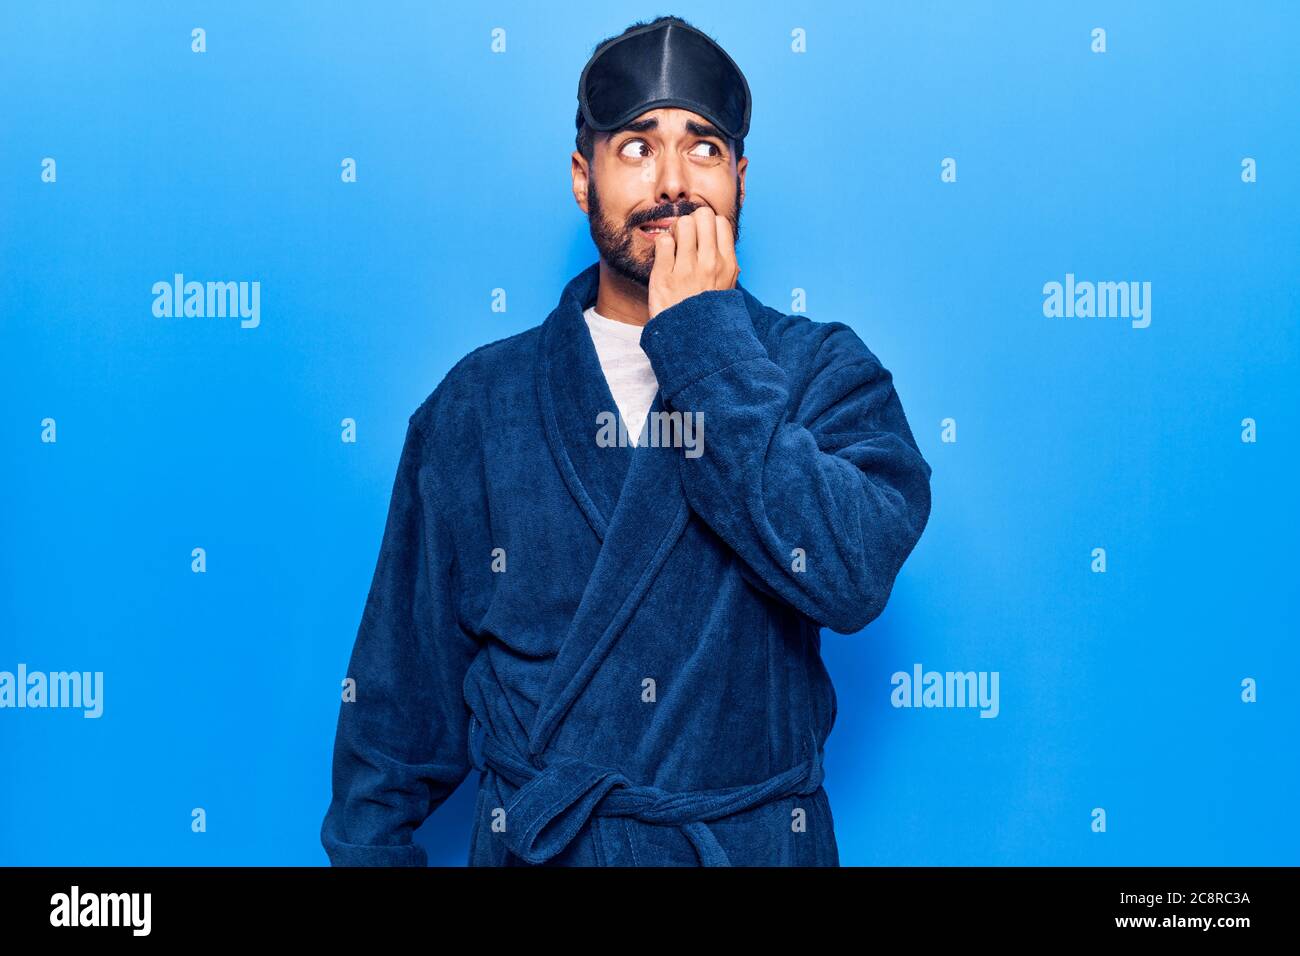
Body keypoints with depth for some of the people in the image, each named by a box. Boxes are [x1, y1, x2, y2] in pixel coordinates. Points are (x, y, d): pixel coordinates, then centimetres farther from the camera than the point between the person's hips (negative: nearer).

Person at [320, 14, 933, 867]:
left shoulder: (823, 371, -5)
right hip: (534, 841, 1)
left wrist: (706, 338, -20)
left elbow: (853, 576, -23)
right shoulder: (480, 402, -3)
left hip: (757, 840, 0)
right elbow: (405, 677, 1)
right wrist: (370, 845, -3)